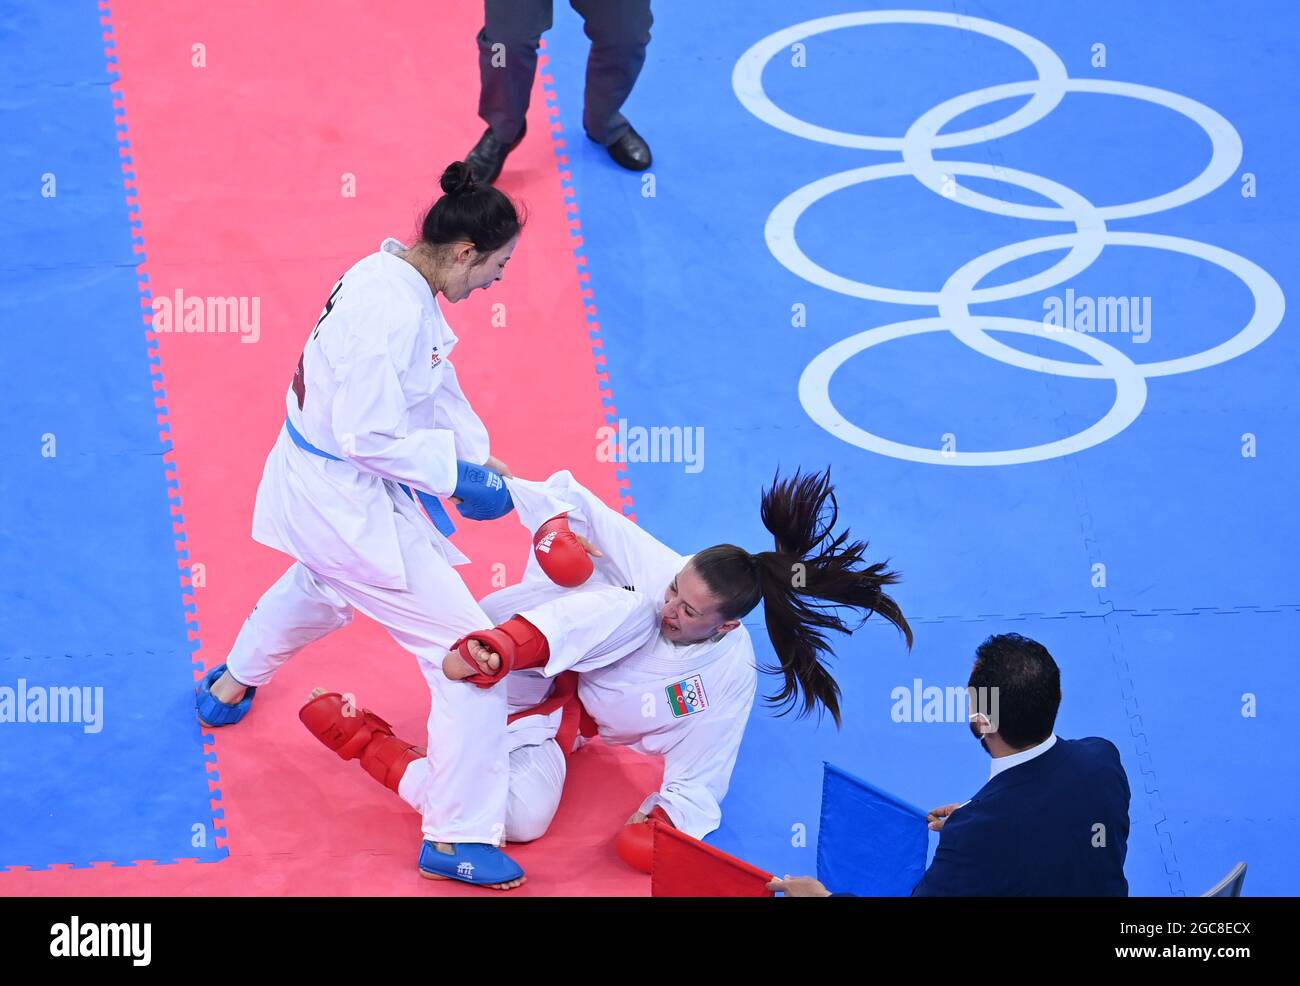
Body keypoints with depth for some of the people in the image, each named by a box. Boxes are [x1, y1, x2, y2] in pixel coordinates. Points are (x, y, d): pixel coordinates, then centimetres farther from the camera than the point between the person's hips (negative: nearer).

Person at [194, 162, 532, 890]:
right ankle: (458, 839, 2)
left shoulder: (394, 277, -1)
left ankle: (231, 689, 67)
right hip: (351, 502, -10)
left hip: (316, 480, 10)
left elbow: (435, 387, 9)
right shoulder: (394, 314, -31)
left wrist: (482, 458, 0)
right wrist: (457, 477, -22)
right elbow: (370, 436, -30)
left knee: (321, 585, 42)